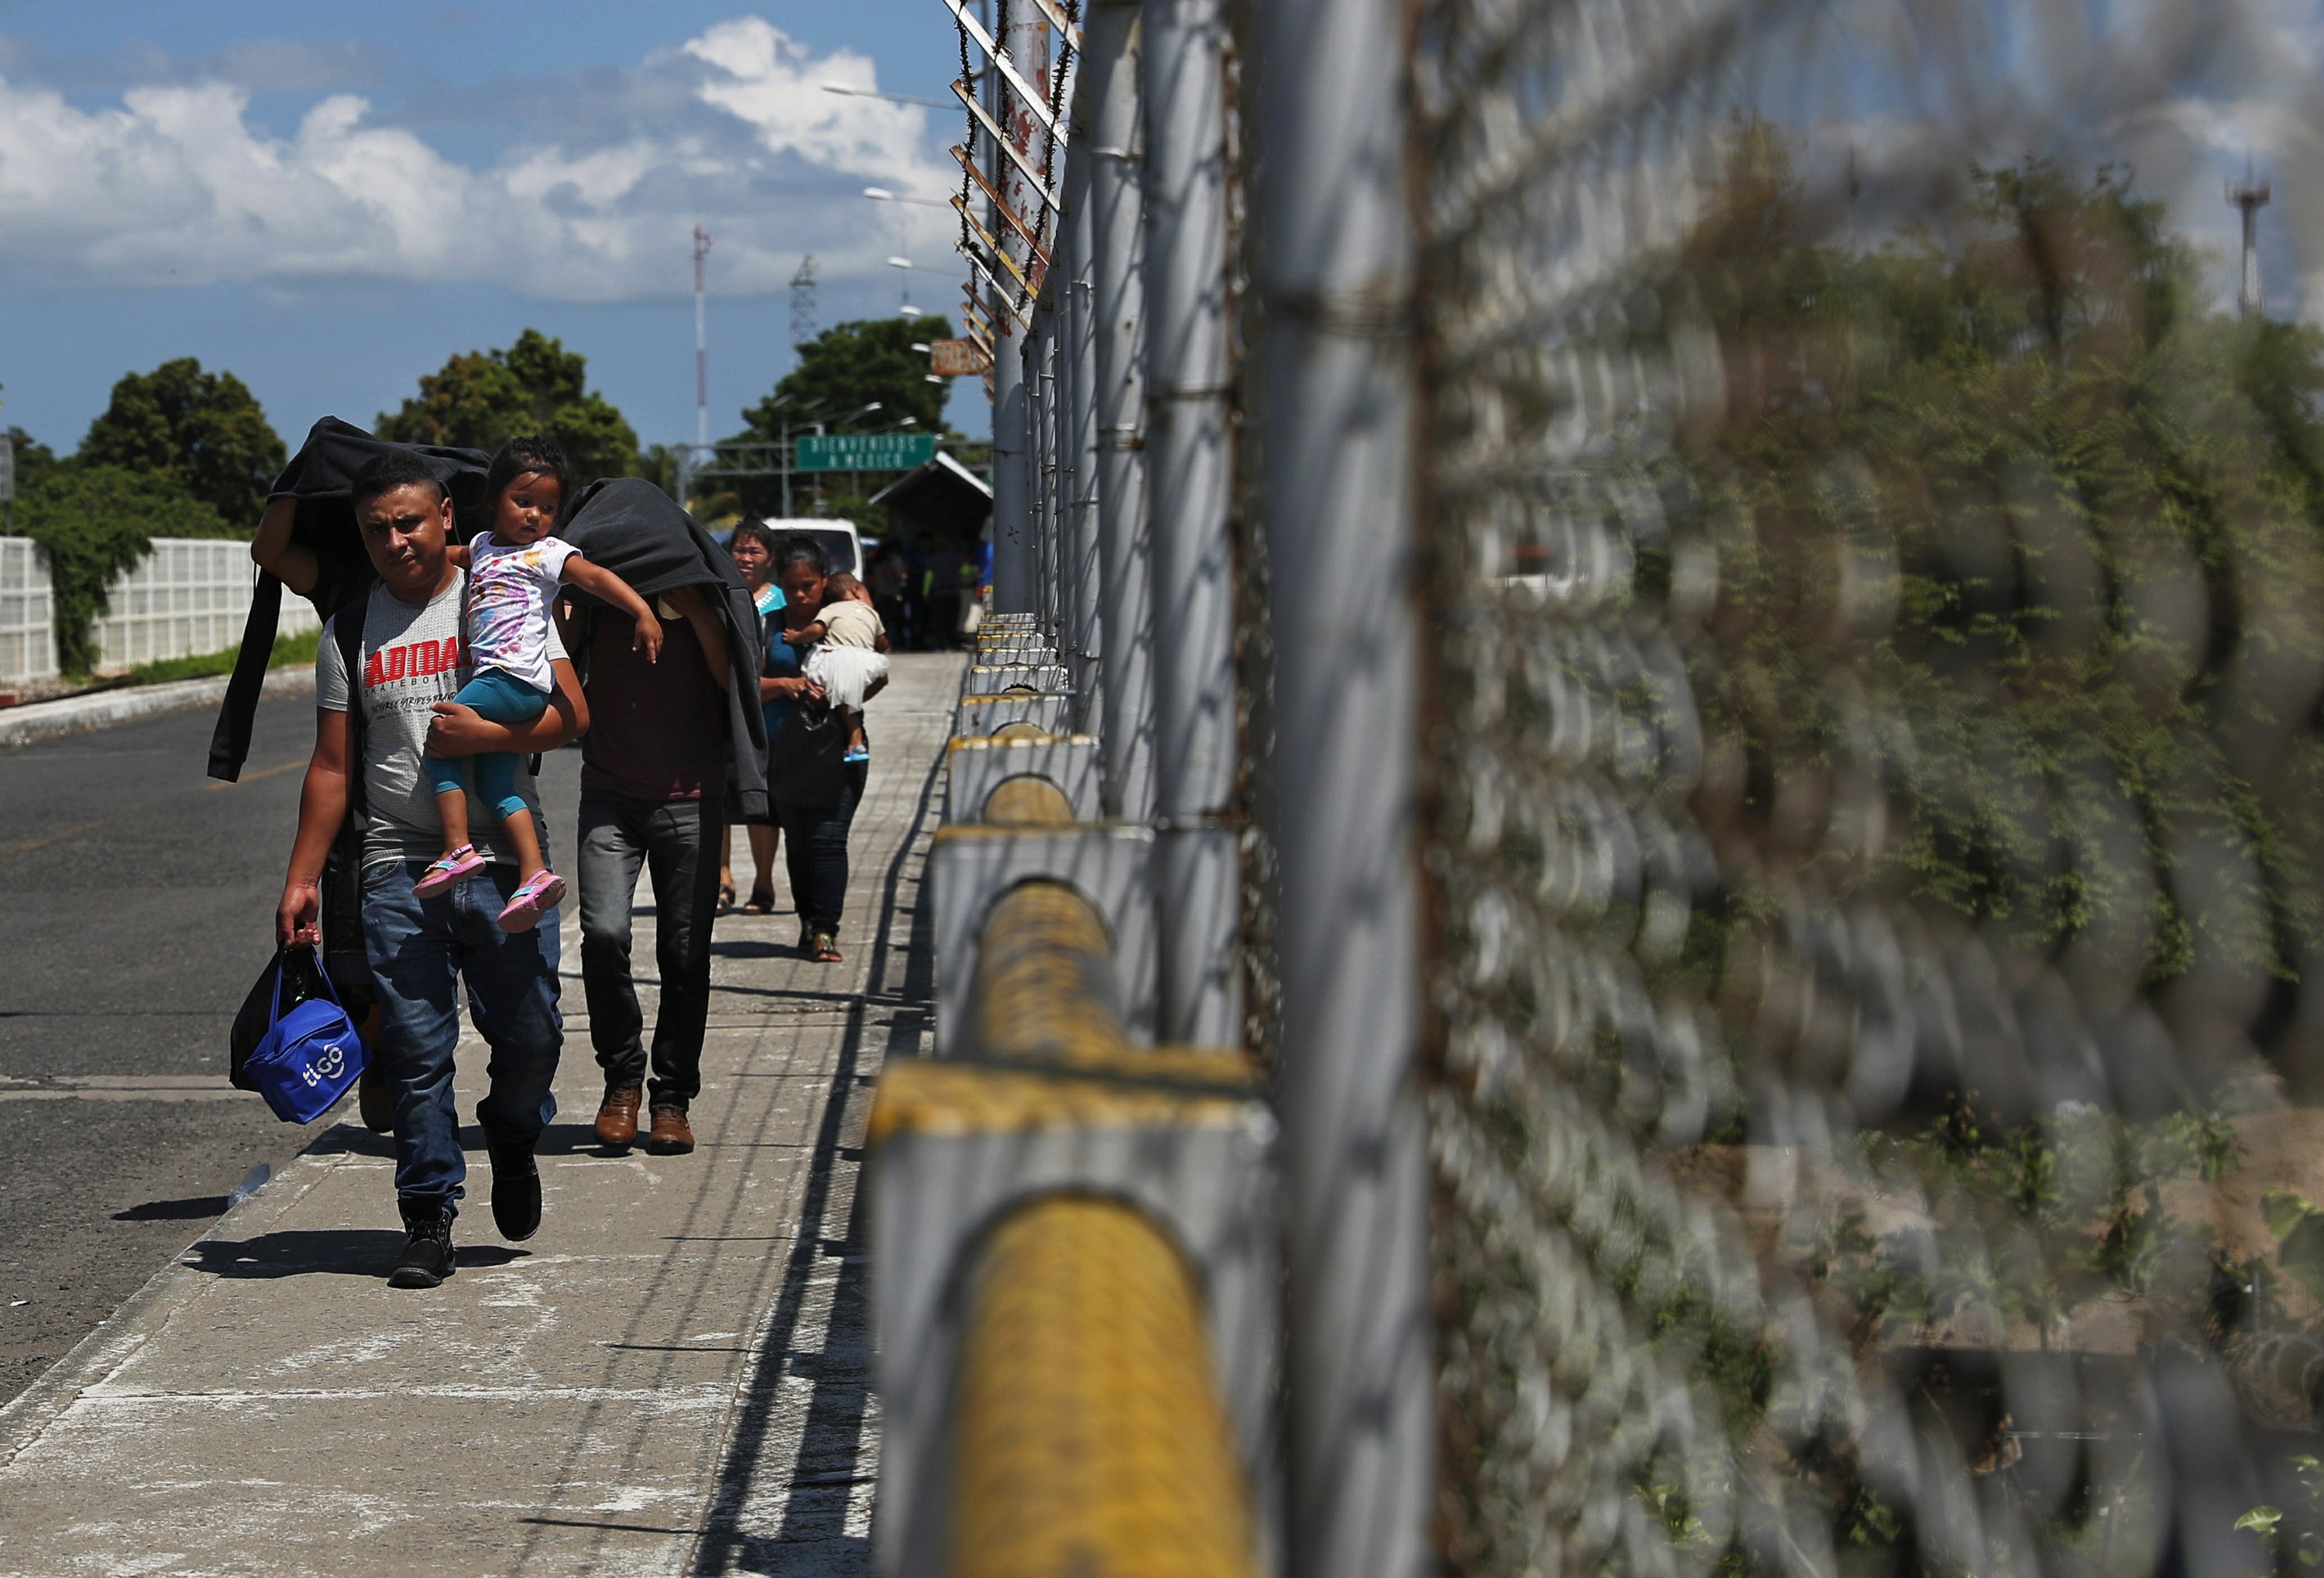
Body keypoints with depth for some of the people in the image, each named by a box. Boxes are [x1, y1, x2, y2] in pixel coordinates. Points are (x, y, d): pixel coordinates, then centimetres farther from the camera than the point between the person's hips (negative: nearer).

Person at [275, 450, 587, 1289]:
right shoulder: (350, 630, 11)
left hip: (504, 858, -1)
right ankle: (428, 1220, 5)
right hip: (399, 866, 1)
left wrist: (485, 734, -17)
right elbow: (333, 767, 13)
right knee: (415, 1051, -3)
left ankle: (512, 1140, 29)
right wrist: (302, 878, 8)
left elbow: (572, 715, -1)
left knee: (529, 1036, -2)